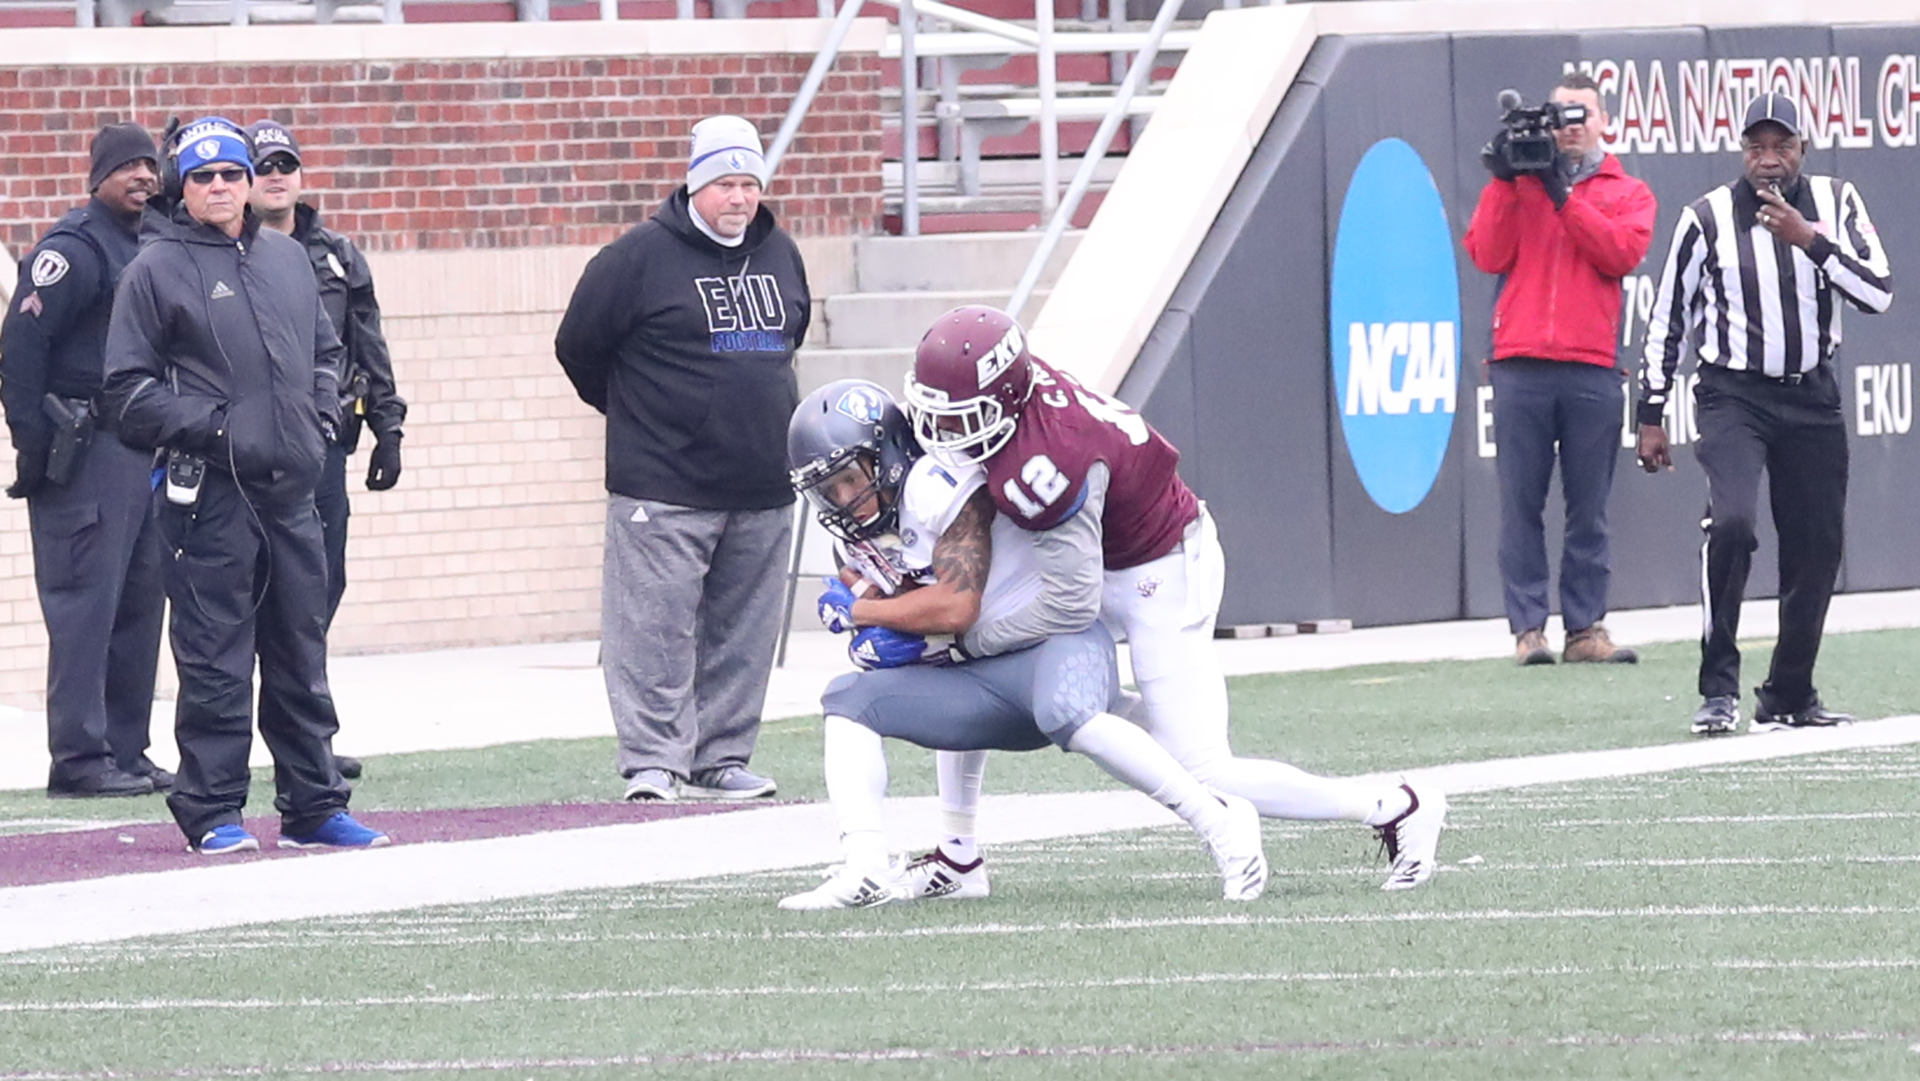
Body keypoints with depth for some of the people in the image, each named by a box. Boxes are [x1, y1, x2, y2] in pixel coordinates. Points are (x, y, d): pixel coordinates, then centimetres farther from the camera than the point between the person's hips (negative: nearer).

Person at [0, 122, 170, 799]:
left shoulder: (151, 247, 17)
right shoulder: (74, 248, -9)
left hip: (145, 452, 9)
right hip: (87, 453, -9)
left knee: (139, 600, 9)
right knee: (86, 602, -9)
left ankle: (125, 749, 14)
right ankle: (79, 758, -9)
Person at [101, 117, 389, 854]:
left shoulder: (288, 261, 15)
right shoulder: (158, 270, -3)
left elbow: (324, 350, 26)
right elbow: (128, 386, -5)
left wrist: (320, 417, 10)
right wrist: (205, 427, -14)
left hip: (290, 488, 6)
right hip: (210, 493, -6)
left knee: (301, 652, 10)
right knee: (215, 660, -5)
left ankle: (313, 806, 17)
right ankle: (211, 813, 0)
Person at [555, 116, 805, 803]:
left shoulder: (780, 256, 12)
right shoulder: (641, 257, -7)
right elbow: (578, 346, 0)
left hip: (763, 488, 6)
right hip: (665, 488, -6)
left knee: (742, 632, 8)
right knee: (656, 628, -8)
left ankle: (719, 759, 15)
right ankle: (652, 762, -4)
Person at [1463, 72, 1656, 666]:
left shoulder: (1627, 193, 16)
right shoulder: (1518, 183, 18)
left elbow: (1622, 252, -4)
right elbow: (1487, 255, 5)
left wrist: (1562, 194, -7)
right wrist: (1502, 179, -2)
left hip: (1592, 367, 0)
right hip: (1520, 365, 0)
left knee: (1589, 509, -1)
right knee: (1521, 504, -4)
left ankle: (1586, 627, 2)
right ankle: (1527, 628, -3)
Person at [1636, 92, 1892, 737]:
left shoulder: (1835, 203, 2)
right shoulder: (1707, 218, -3)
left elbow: (1878, 293, -9)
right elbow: (1667, 320, 4)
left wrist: (1810, 240, -20)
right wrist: (1651, 415, 2)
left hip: (1813, 399, 3)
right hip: (1733, 395, -3)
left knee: (1817, 548, 5)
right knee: (1731, 520, -24)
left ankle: (1789, 697, 21)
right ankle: (1718, 689, -18)